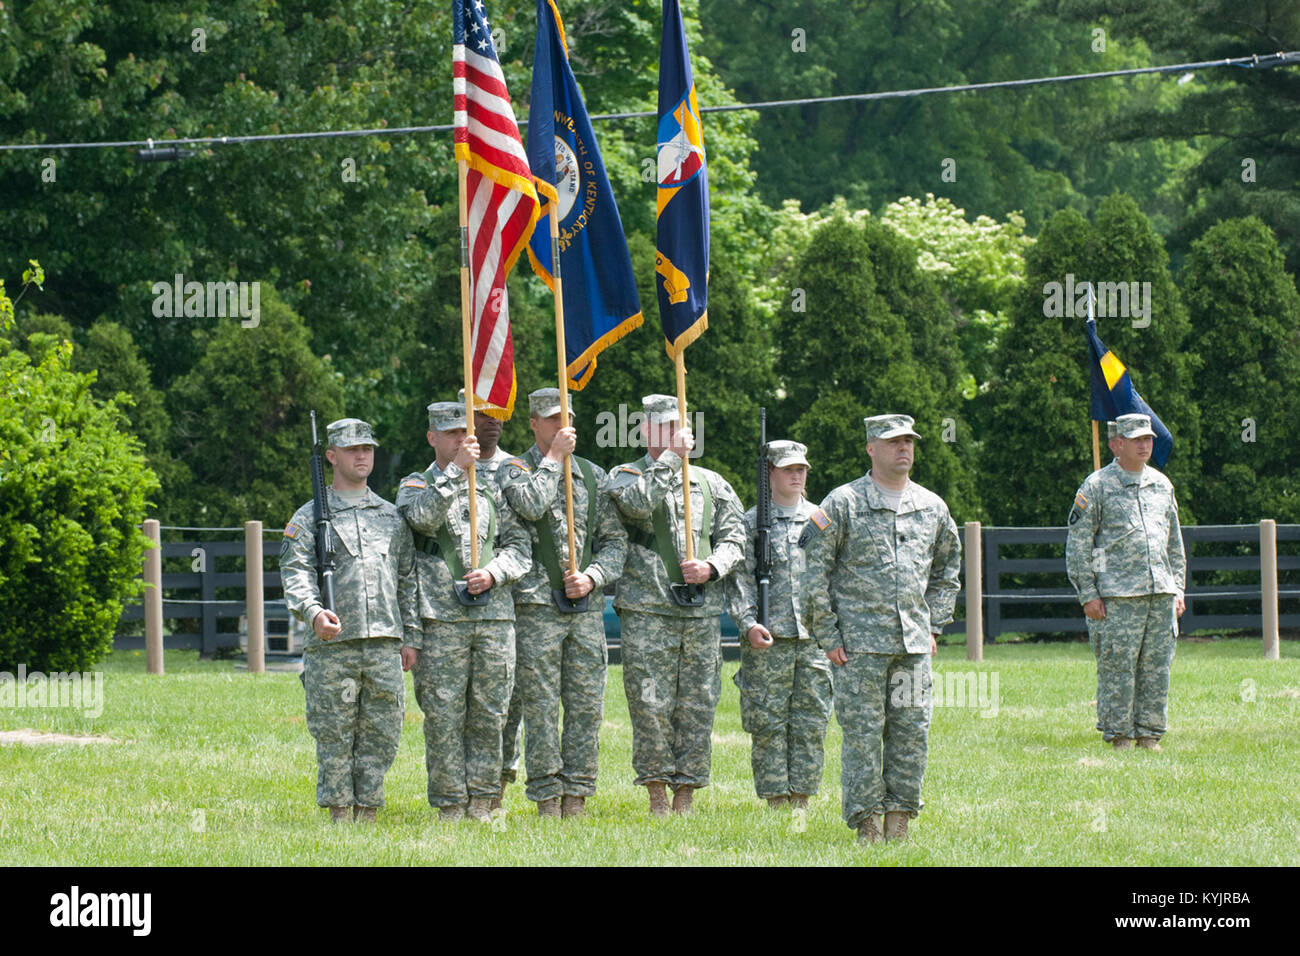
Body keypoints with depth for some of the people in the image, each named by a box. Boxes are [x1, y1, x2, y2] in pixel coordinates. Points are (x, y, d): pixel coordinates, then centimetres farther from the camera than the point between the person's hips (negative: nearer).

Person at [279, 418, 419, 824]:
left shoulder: (392, 516, 18)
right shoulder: (309, 517, 5)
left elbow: (408, 579, 19)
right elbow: (295, 572, -6)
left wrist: (410, 638, 11)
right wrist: (313, 612, -25)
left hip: (385, 643, 3)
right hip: (332, 644, -3)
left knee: (381, 735, 2)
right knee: (334, 736, -2)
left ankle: (367, 812, 9)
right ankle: (339, 813, 4)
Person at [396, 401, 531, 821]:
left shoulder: (492, 488, 16)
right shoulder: (415, 485, 7)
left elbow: (520, 545, 12)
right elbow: (423, 517, -16)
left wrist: (494, 573, -7)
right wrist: (456, 470, -19)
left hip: (495, 617, 3)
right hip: (441, 620, -3)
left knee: (489, 716, 4)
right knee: (443, 716, -4)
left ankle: (483, 803, 11)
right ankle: (449, 806, 1)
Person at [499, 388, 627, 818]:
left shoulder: (593, 475, 14)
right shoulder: (514, 471, 2)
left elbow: (615, 539, 13)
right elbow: (532, 504, -20)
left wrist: (592, 577, -4)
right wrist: (554, 458, -10)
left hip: (586, 605, 4)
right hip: (537, 605, -4)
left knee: (586, 706, 2)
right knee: (540, 708, -3)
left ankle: (577, 797, 8)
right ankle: (547, 800, 1)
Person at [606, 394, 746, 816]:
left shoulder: (711, 483, 16)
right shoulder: (625, 476, 6)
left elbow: (734, 537, 14)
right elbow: (637, 503, -17)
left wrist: (712, 567, -6)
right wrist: (670, 457, -13)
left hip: (702, 611, 3)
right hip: (647, 611, -3)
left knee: (698, 708, 2)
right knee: (650, 705, -6)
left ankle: (686, 793, 8)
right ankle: (657, 794, 2)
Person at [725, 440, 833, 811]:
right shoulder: (752, 522, 4)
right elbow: (739, 579, -1)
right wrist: (748, 624, -14)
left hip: (815, 637, 3)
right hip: (768, 640, -3)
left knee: (811, 722, 2)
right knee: (769, 724, -2)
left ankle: (801, 800, 8)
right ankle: (776, 803, 2)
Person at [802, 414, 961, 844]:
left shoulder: (932, 507, 11)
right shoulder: (843, 503, -2)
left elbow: (948, 567, 26)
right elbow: (815, 571, -2)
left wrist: (934, 625, 16)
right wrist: (828, 636, -6)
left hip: (913, 643, 4)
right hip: (859, 642, -4)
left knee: (912, 732, 3)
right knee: (862, 733, -4)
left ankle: (899, 821, 11)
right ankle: (866, 825, 1)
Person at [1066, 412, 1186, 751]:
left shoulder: (1161, 485, 16)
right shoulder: (1097, 486, -1)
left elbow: (1175, 542, 24)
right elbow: (1077, 543, -2)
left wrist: (1178, 588, 16)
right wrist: (1088, 594, -8)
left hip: (1161, 595, 5)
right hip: (1118, 595, -5)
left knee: (1157, 668, 5)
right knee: (1118, 668, -6)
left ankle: (1150, 735, 11)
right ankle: (1118, 737, 0)